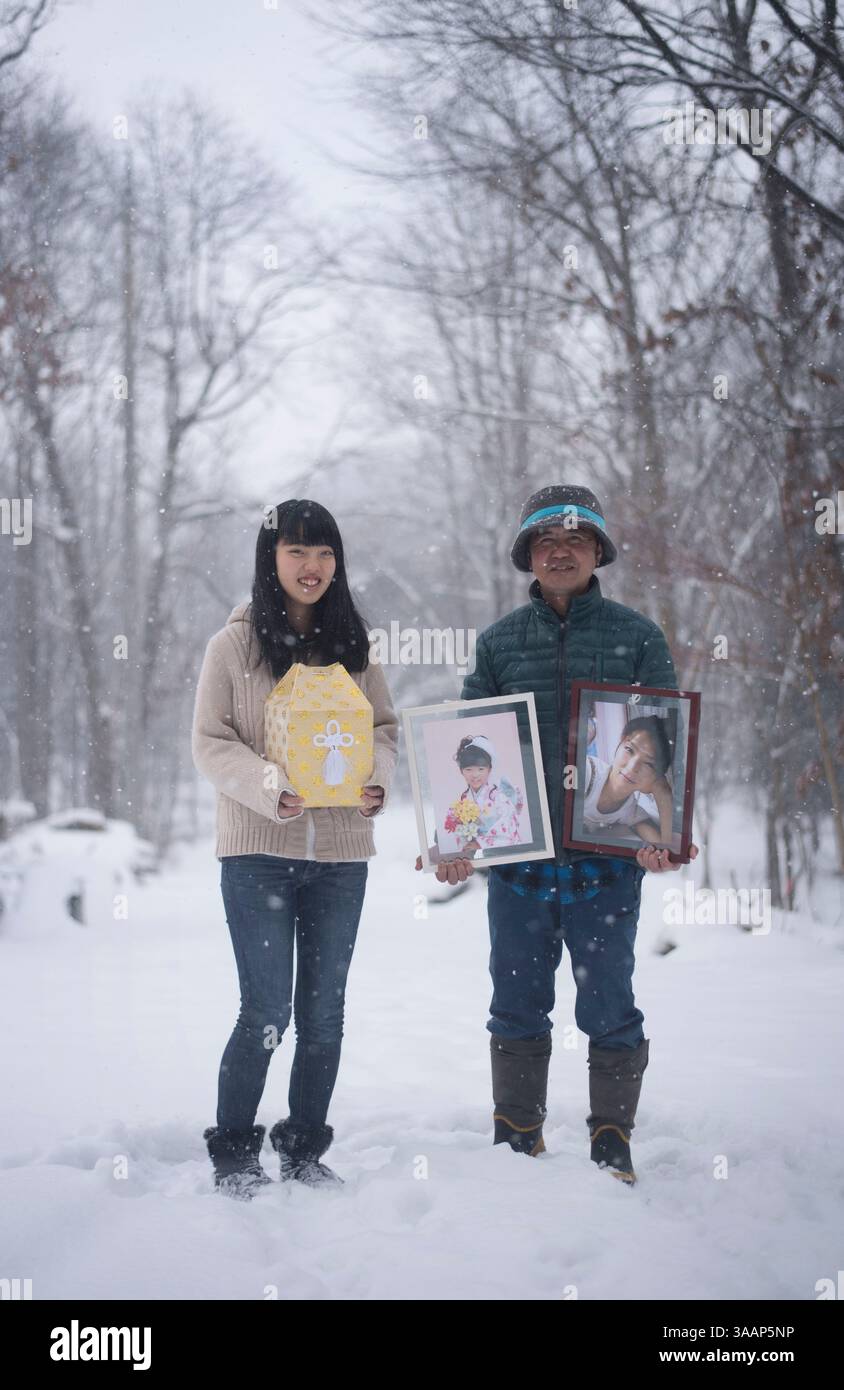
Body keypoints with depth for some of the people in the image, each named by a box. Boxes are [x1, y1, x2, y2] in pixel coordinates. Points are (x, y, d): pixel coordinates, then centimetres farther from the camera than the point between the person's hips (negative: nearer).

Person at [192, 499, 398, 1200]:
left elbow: (386, 726, 12)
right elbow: (211, 742, -4)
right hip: (258, 850, -4)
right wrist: (269, 787, -20)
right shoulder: (235, 643, -1)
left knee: (323, 1011, 10)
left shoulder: (353, 642, 9)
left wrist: (378, 778, -9)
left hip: (342, 851, 4)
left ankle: (304, 1148, 24)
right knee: (267, 1011, -6)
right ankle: (233, 1149, 12)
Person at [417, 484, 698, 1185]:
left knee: (609, 1009, 4)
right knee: (518, 1009, 9)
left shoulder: (637, 637, 5)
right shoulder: (499, 643, 9)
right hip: (516, 858, 2)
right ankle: (516, 1144, 22)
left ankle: (612, 1147, 16)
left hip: (609, 858, -2)